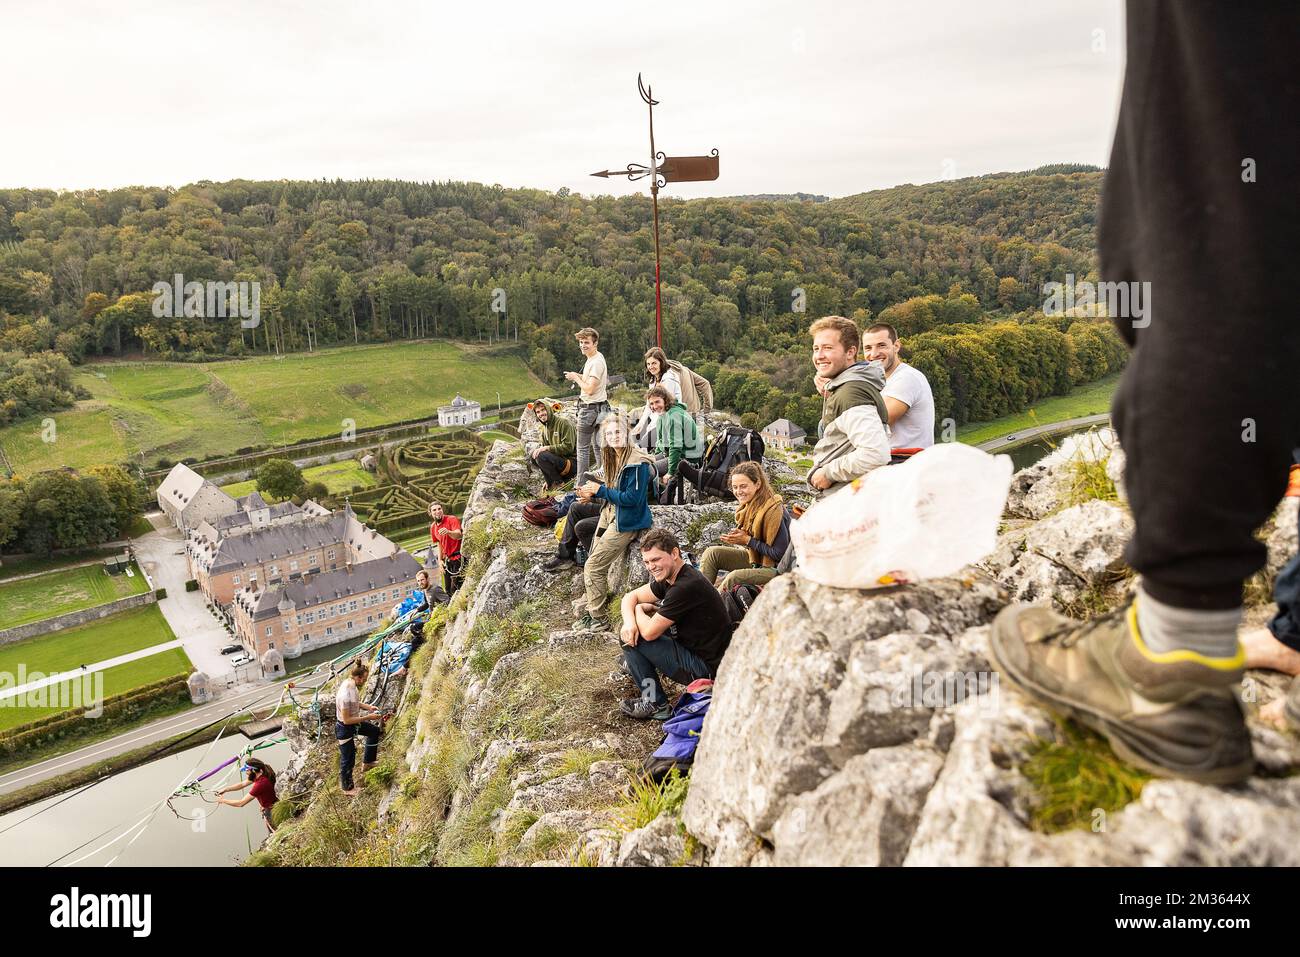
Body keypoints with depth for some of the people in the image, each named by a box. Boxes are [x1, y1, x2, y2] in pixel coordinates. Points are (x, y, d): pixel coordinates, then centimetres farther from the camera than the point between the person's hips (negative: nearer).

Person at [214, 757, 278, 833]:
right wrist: (225, 789, 5)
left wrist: (223, 800, -9)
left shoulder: (260, 784, -30)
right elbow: (242, 784, 12)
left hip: (272, 812, -10)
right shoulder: (260, 775, -3)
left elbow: (241, 803, -21)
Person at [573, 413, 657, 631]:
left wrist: (600, 490, -17)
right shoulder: (612, 458, 8)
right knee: (592, 567, 12)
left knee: (593, 567, -8)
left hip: (625, 522, -9)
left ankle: (598, 619, 6)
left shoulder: (637, 462, -20)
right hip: (610, 515, 9)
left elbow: (632, 498, -24)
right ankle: (591, 611, 29)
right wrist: (593, 496, -2)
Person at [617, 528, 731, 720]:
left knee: (631, 638, -12)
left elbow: (649, 632, -23)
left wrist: (639, 610, -1)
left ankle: (655, 705, -3)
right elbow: (630, 597, 10)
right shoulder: (669, 577, 2)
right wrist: (629, 622, -12)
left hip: (705, 667, -10)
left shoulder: (687, 586, -27)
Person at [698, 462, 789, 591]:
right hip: (755, 558, 9)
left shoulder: (773, 510, -25)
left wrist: (748, 540, -20)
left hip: (777, 568, -9)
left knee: (734, 578, -30)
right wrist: (739, 535, -10)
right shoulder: (749, 504, 1)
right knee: (712, 553, -3)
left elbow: (780, 553, -25)